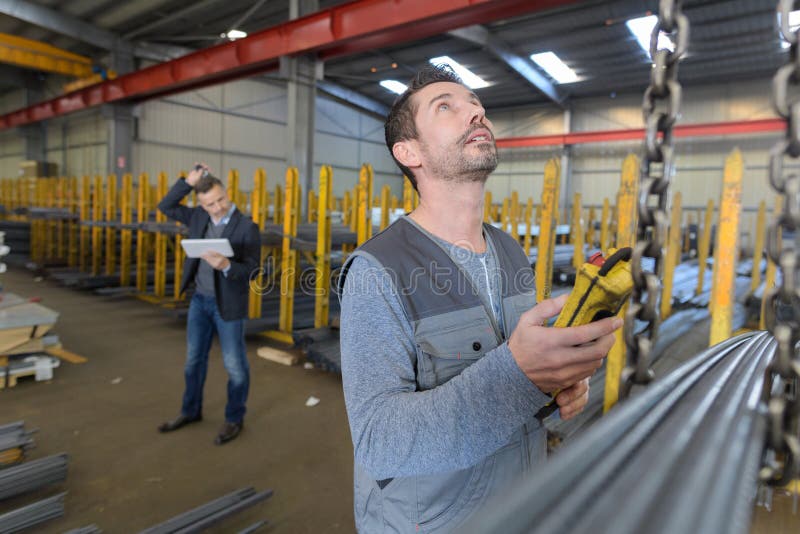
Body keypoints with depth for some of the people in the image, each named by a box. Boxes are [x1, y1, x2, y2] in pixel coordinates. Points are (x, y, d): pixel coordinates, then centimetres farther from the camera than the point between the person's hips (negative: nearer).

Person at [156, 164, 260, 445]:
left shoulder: (247, 227, -16)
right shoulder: (199, 216, 1)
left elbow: (253, 270, -18)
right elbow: (165, 207, 6)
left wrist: (226, 266, -38)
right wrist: (188, 182, -6)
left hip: (228, 303, -6)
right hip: (200, 299, 6)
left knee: (234, 364, 6)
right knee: (194, 358, 18)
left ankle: (234, 419, 24)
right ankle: (191, 411, 37)